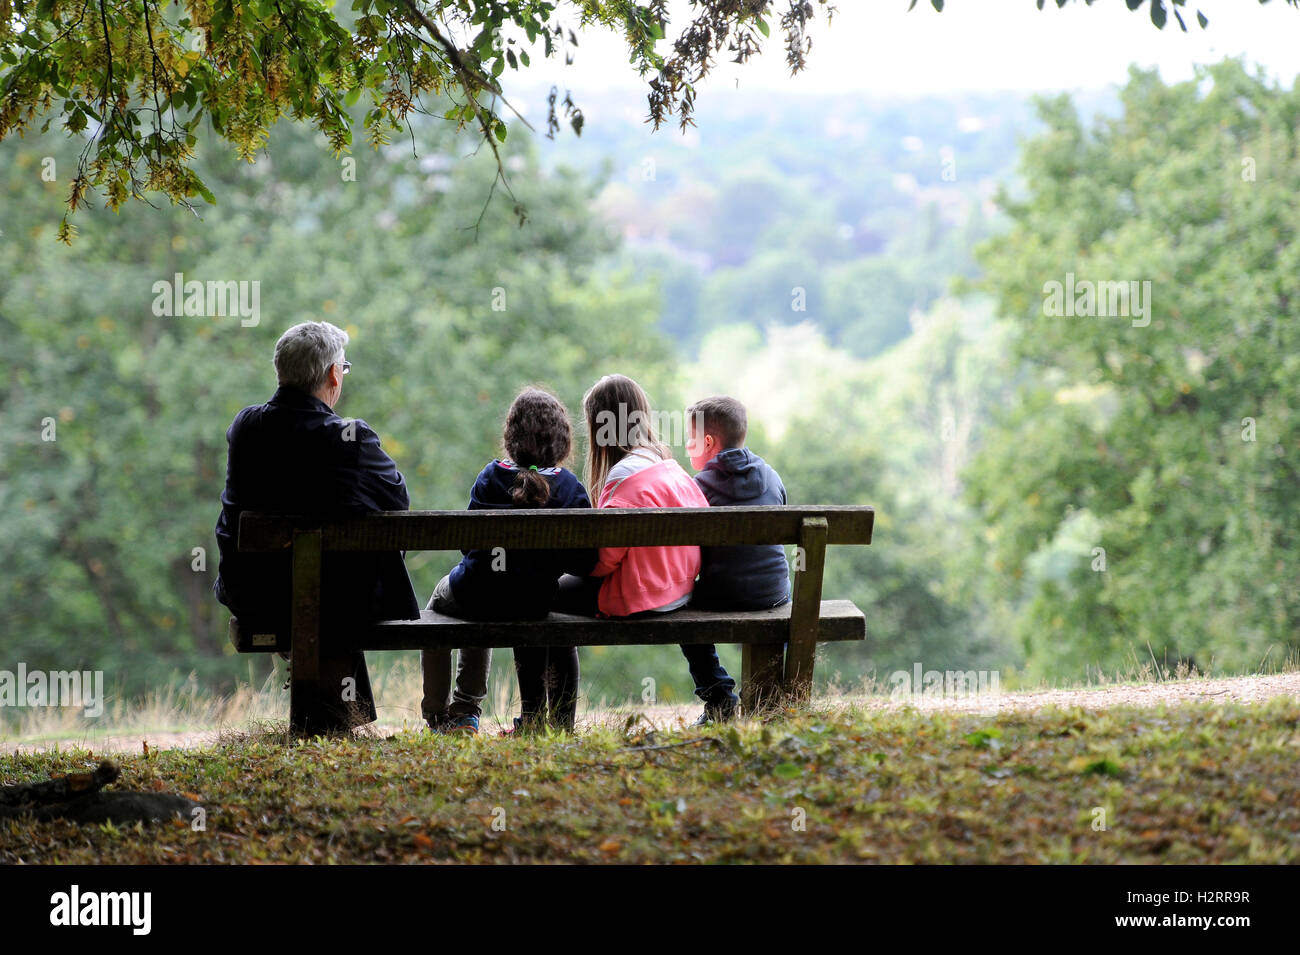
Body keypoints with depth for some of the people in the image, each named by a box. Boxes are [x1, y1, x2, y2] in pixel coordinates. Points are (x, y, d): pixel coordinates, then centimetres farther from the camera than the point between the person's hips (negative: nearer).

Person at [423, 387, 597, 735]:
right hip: (534, 606, 1)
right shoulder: (571, 487, -7)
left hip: (477, 594, -1)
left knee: (439, 599, 34)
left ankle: (438, 717, 34)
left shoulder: (492, 476, -8)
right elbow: (583, 562, -9)